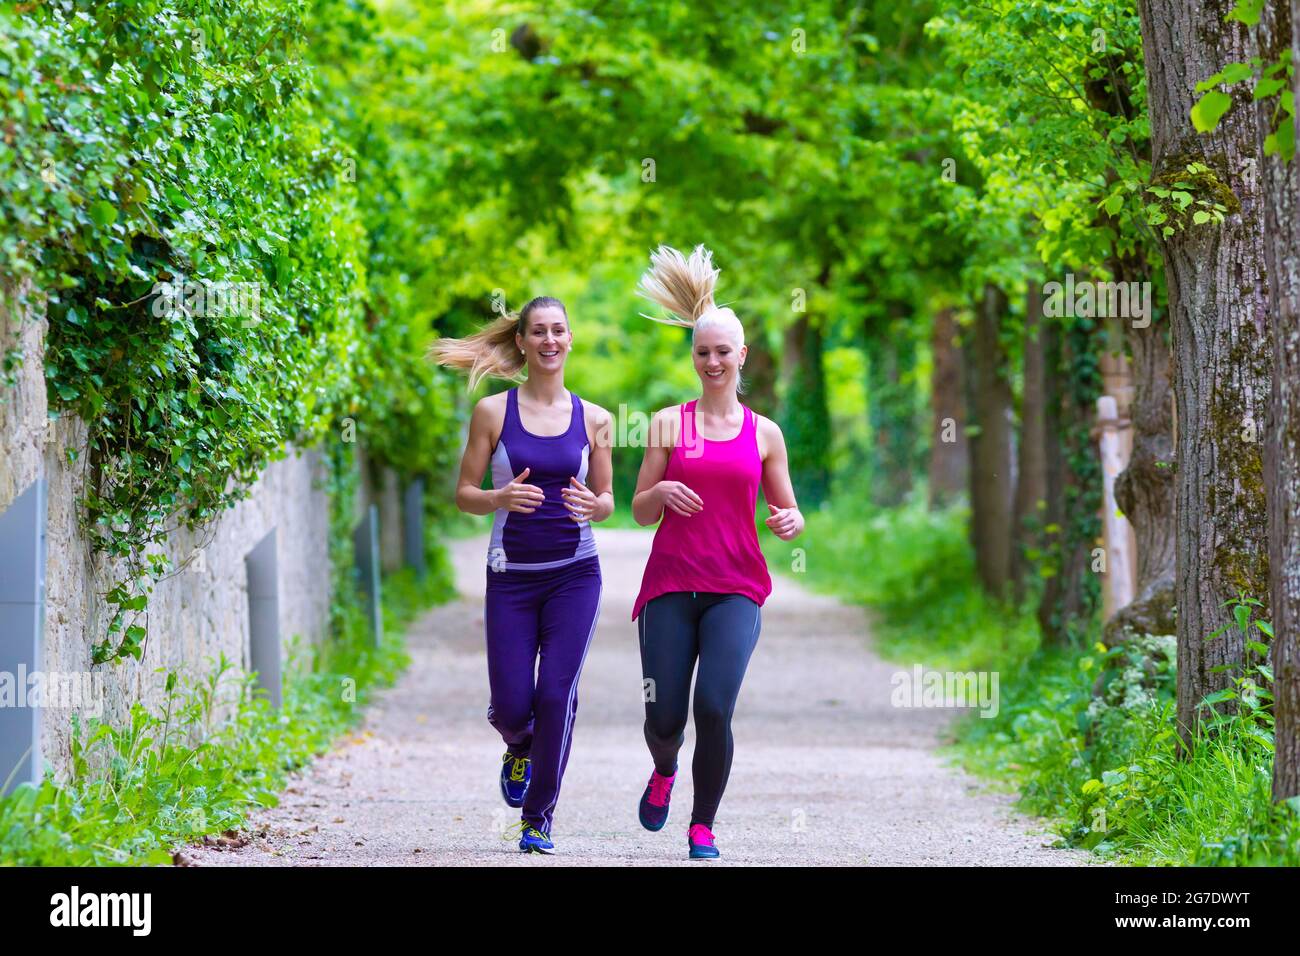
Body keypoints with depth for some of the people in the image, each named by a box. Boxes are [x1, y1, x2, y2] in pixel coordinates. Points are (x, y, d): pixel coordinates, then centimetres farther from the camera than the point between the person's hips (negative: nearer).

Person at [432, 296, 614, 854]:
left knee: (556, 694, -11)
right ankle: (520, 749, 35)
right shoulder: (493, 412, 0)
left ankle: (539, 817, 4)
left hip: (574, 574, 0)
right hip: (511, 576, 0)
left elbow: (606, 499, 12)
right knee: (512, 706, -3)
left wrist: (593, 506, -11)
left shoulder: (592, 420, 5)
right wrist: (501, 499, -19)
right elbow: (464, 494, 2)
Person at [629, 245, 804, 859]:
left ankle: (702, 826, 1)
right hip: (671, 583, 0)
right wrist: (660, 494, -14)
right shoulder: (669, 424, 7)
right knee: (664, 717, -4)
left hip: (736, 588, 0)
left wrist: (791, 521, -7)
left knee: (714, 708, -18)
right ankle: (664, 771, 34)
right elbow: (640, 512, 8)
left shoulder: (764, 433, 9)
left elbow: (786, 510, 16)